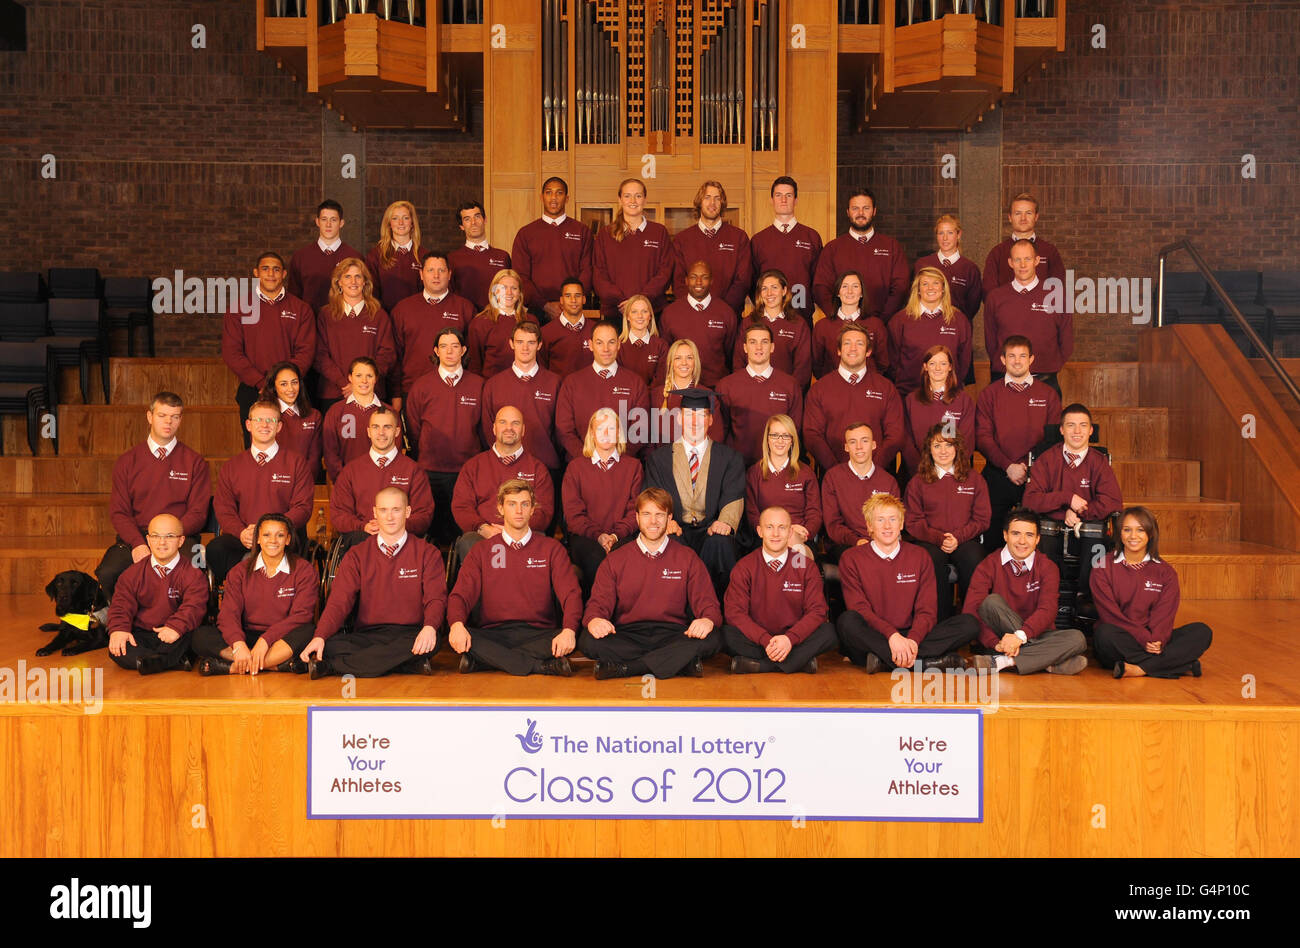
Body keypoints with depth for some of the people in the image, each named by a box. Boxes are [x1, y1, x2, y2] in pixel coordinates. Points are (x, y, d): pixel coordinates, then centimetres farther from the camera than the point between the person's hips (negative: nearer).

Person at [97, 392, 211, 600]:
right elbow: (118, 512, 8)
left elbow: (198, 513, 4)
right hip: (134, 537, 2)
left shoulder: (195, 462, 10)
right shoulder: (126, 462, 14)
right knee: (107, 573, -29)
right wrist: (138, 543, -12)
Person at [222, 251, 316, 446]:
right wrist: (261, 382, -10)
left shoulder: (301, 309, 9)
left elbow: (306, 351, 1)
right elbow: (231, 352, 1)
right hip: (251, 392, 0)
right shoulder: (240, 308, 8)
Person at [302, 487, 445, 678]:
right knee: (331, 646, -30)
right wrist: (320, 636, -17)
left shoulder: (427, 553, 9)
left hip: (409, 635, 0)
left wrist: (430, 627, -26)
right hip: (367, 636, 1)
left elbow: (436, 598, -2)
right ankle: (412, 664, -30)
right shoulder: (357, 556, 13)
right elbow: (340, 600, 3)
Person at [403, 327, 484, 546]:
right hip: (431, 471, 0)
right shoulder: (421, 387, 5)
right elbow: (413, 430, 11)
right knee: (435, 524, 4)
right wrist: (422, 461, 8)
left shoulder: (478, 385, 5)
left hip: (468, 470, 0)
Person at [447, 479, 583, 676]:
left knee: (567, 639, -33)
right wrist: (457, 624, -22)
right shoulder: (481, 551, 15)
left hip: (539, 633, 0)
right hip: (493, 635, 1)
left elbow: (571, 593, 0)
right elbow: (461, 594, 4)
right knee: (459, 637, -32)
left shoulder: (552, 549, 12)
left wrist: (569, 630, -23)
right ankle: (545, 666, -28)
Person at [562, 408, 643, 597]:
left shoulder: (633, 466, 15)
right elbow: (573, 513, 5)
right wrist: (598, 535, -11)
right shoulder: (576, 467, 13)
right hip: (584, 536, 0)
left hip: (621, 537, 1)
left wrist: (615, 535, -10)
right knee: (596, 559, -34)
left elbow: (635, 510, 8)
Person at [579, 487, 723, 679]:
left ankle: (624, 668, -28)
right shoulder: (615, 560, 13)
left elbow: (707, 603, 6)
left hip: (672, 636, 1)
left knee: (711, 638, -31)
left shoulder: (687, 558, 12)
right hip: (626, 637, 0)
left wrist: (708, 620, -21)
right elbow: (598, 603, 6)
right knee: (588, 641, -31)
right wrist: (593, 620, -20)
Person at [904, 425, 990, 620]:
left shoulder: (974, 480, 14)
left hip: (965, 540, 1)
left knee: (973, 559, -33)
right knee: (932, 559, -35)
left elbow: (982, 520, 8)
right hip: (929, 541, -1)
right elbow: (913, 523, 6)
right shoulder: (917, 482, 12)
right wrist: (939, 538, -12)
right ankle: (941, 618, -27)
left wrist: (957, 537, -10)